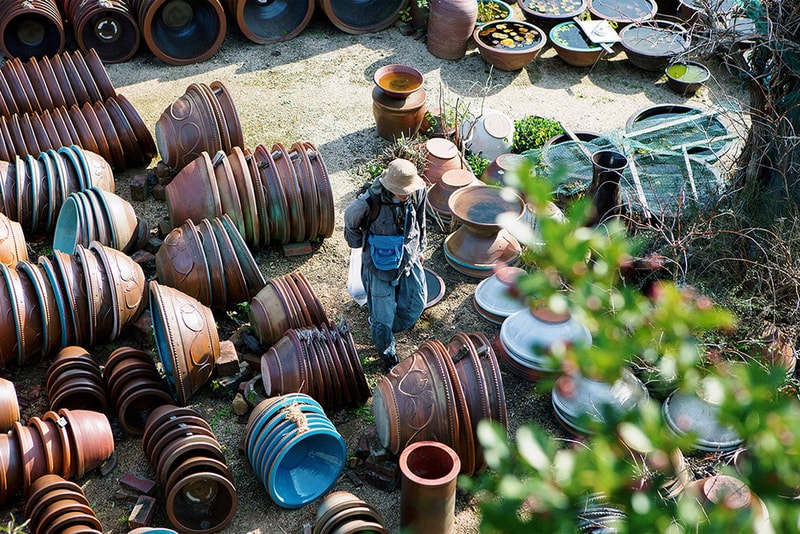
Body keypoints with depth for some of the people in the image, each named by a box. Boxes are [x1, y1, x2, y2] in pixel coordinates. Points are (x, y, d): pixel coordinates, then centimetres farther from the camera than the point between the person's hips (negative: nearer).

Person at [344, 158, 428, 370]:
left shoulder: (418, 192, -18)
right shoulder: (370, 203, -32)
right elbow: (350, 219, -8)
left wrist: (419, 248, 17)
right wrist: (359, 243, 8)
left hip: (409, 258, 5)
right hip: (380, 264, -5)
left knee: (416, 303, 17)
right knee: (382, 316, 5)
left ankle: (387, 330, 46)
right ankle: (388, 357, 32)